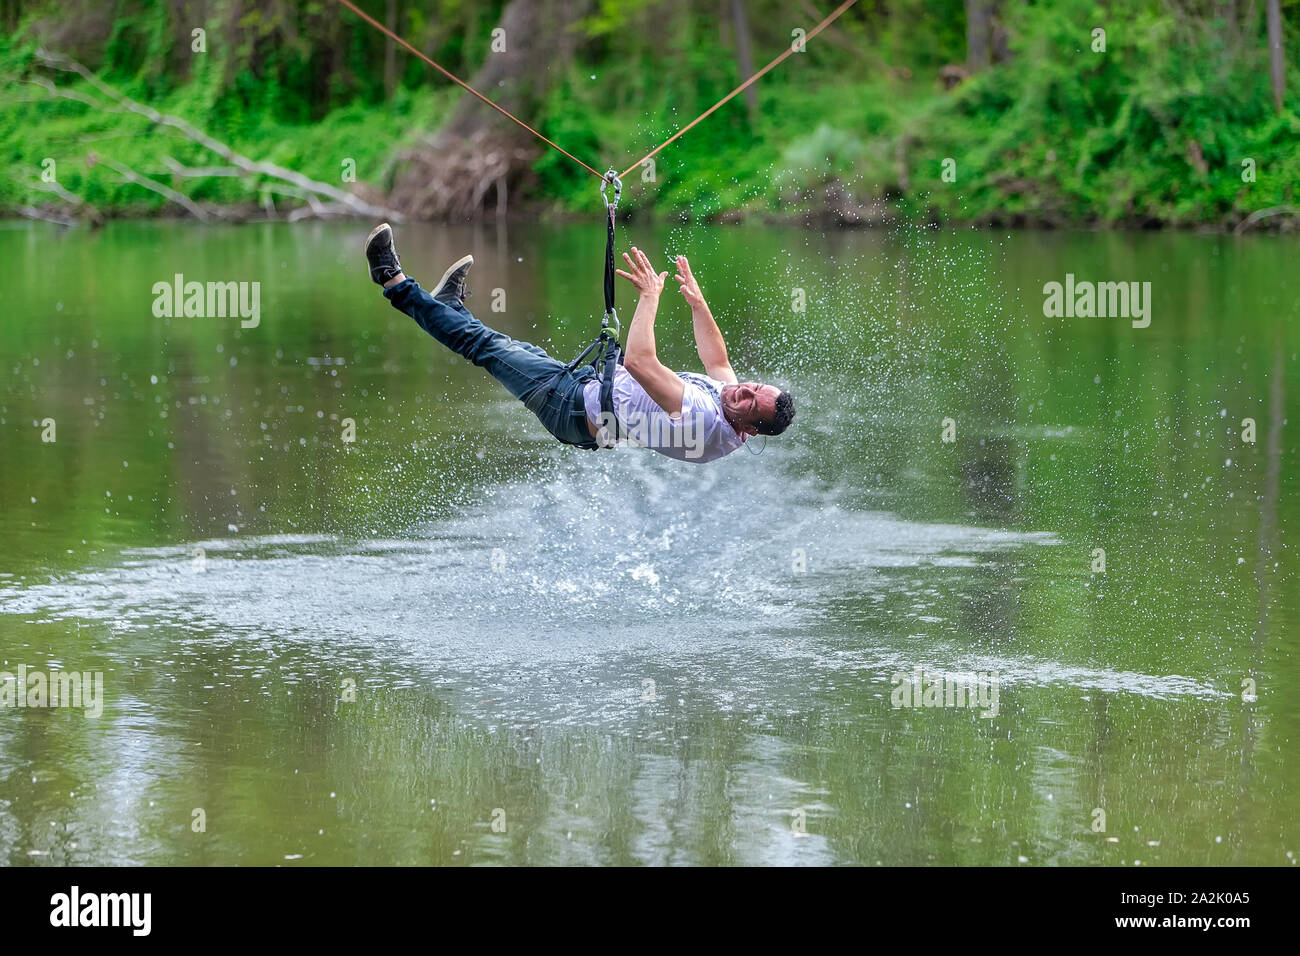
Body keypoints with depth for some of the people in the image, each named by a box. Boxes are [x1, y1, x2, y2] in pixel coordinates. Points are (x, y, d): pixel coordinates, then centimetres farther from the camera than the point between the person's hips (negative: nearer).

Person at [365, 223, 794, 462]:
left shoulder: (702, 417, -38)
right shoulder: (727, 394, -12)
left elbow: (639, 360, -41)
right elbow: (716, 360, 12)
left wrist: (650, 296, -33)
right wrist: (697, 302, 11)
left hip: (576, 407, -8)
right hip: (600, 387, 8)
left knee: (484, 344, 0)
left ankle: (395, 282, 13)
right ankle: (455, 306, 49)